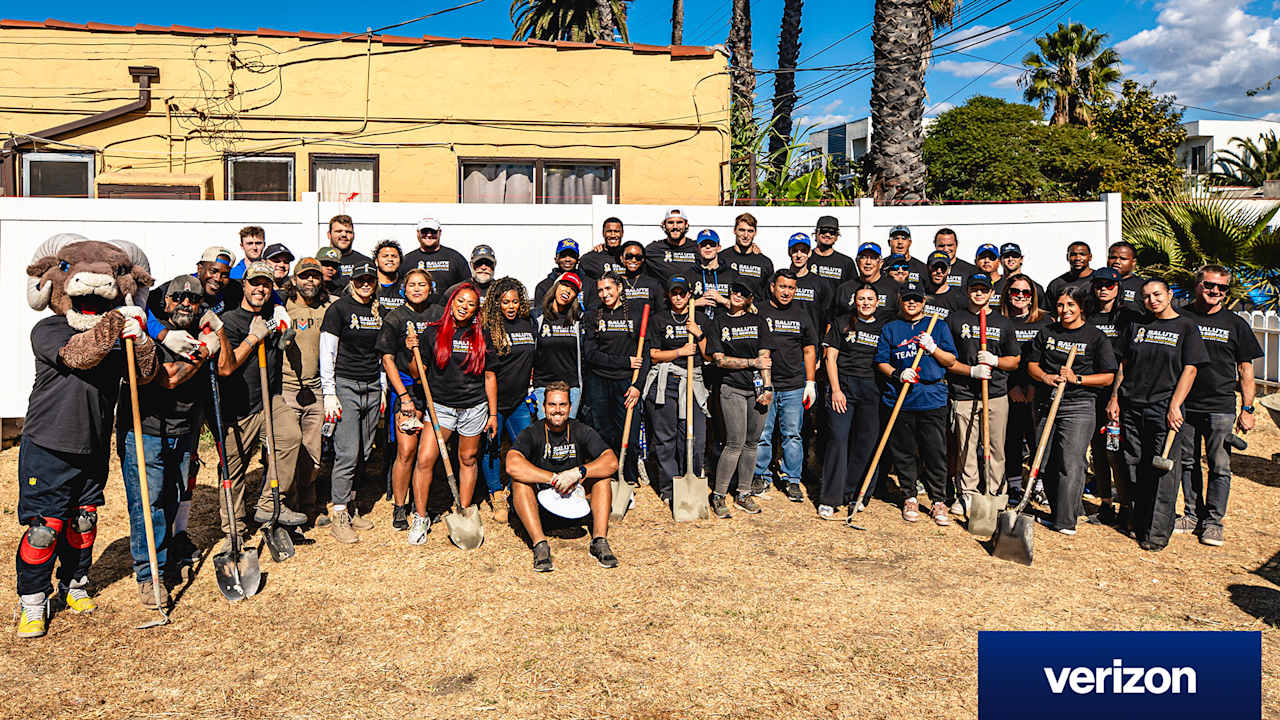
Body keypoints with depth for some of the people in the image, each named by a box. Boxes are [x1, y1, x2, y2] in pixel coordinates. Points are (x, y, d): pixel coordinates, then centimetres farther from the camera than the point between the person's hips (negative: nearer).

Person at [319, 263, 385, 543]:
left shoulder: (378, 311, 13)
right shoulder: (338, 309, -4)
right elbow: (327, 354, -6)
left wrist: (383, 389, 16)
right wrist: (329, 394, -11)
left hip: (372, 387, 6)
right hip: (345, 386, -6)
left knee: (363, 453, 8)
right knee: (347, 453, -9)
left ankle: (350, 507, 20)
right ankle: (338, 517, -2)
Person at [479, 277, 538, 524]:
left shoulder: (529, 324, 6)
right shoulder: (490, 329, -11)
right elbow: (489, 374, -14)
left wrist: (531, 389, 15)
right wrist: (492, 413, -16)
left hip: (519, 401, 5)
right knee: (491, 447, 5)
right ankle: (497, 496, 20)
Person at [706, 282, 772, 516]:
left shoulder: (758, 321, 10)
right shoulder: (720, 323, 6)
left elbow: (764, 356, 3)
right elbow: (720, 360, -2)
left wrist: (767, 387, -7)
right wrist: (752, 362, -9)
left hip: (758, 388, 2)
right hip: (732, 388, -2)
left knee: (751, 442, 5)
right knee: (735, 443, -9)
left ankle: (744, 493, 17)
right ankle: (718, 495, 3)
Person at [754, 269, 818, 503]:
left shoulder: (802, 316, 12)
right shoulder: (759, 313, 4)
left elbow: (809, 350, 15)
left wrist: (810, 382, 8)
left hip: (794, 387, 2)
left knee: (792, 434, 4)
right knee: (761, 435, 2)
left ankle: (792, 480, 14)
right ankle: (761, 477, 17)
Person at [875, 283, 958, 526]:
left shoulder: (938, 326, 11)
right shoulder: (890, 329, 12)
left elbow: (951, 360, 9)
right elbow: (881, 362, 9)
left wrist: (933, 348, -9)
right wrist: (897, 374, -9)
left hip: (933, 398, -1)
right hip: (899, 399, 1)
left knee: (935, 452, -2)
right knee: (903, 451, 5)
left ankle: (938, 502, 10)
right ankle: (909, 498, 20)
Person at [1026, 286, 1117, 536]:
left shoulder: (1096, 337, 0)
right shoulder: (1047, 332, 11)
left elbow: (1107, 377, -1)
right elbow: (1032, 363, 13)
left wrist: (1077, 378, -15)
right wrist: (1045, 377, -7)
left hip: (1078, 407, -4)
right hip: (1045, 405, 4)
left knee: (1071, 465, -8)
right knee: (1047, 464, 7)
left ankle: (1066, 521, -3)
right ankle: (1055, 512, 20)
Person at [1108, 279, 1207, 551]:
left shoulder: (1186, 327, 1)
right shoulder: (1137, 326, 13)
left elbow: (1189, 370, -5)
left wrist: (1175, 406, -13)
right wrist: (1115, 399, 9)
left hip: (1165, 408, -4)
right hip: (1131, 406, 4)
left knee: (1164, 471, -4)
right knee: (1135, 469, 8)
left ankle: (1157, 532, 2)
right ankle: (1137, 525, 18)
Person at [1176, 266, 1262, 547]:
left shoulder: (1236, 324, 5)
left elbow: (1245, 371, 7)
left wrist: (1247, 410, 1)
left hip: (1221, 408, -1)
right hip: (1184, 405, 1)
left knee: (1220, 466, 0)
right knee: (1187, 462, 9)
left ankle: (1213, 521, 10)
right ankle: (1192, 515, 22)